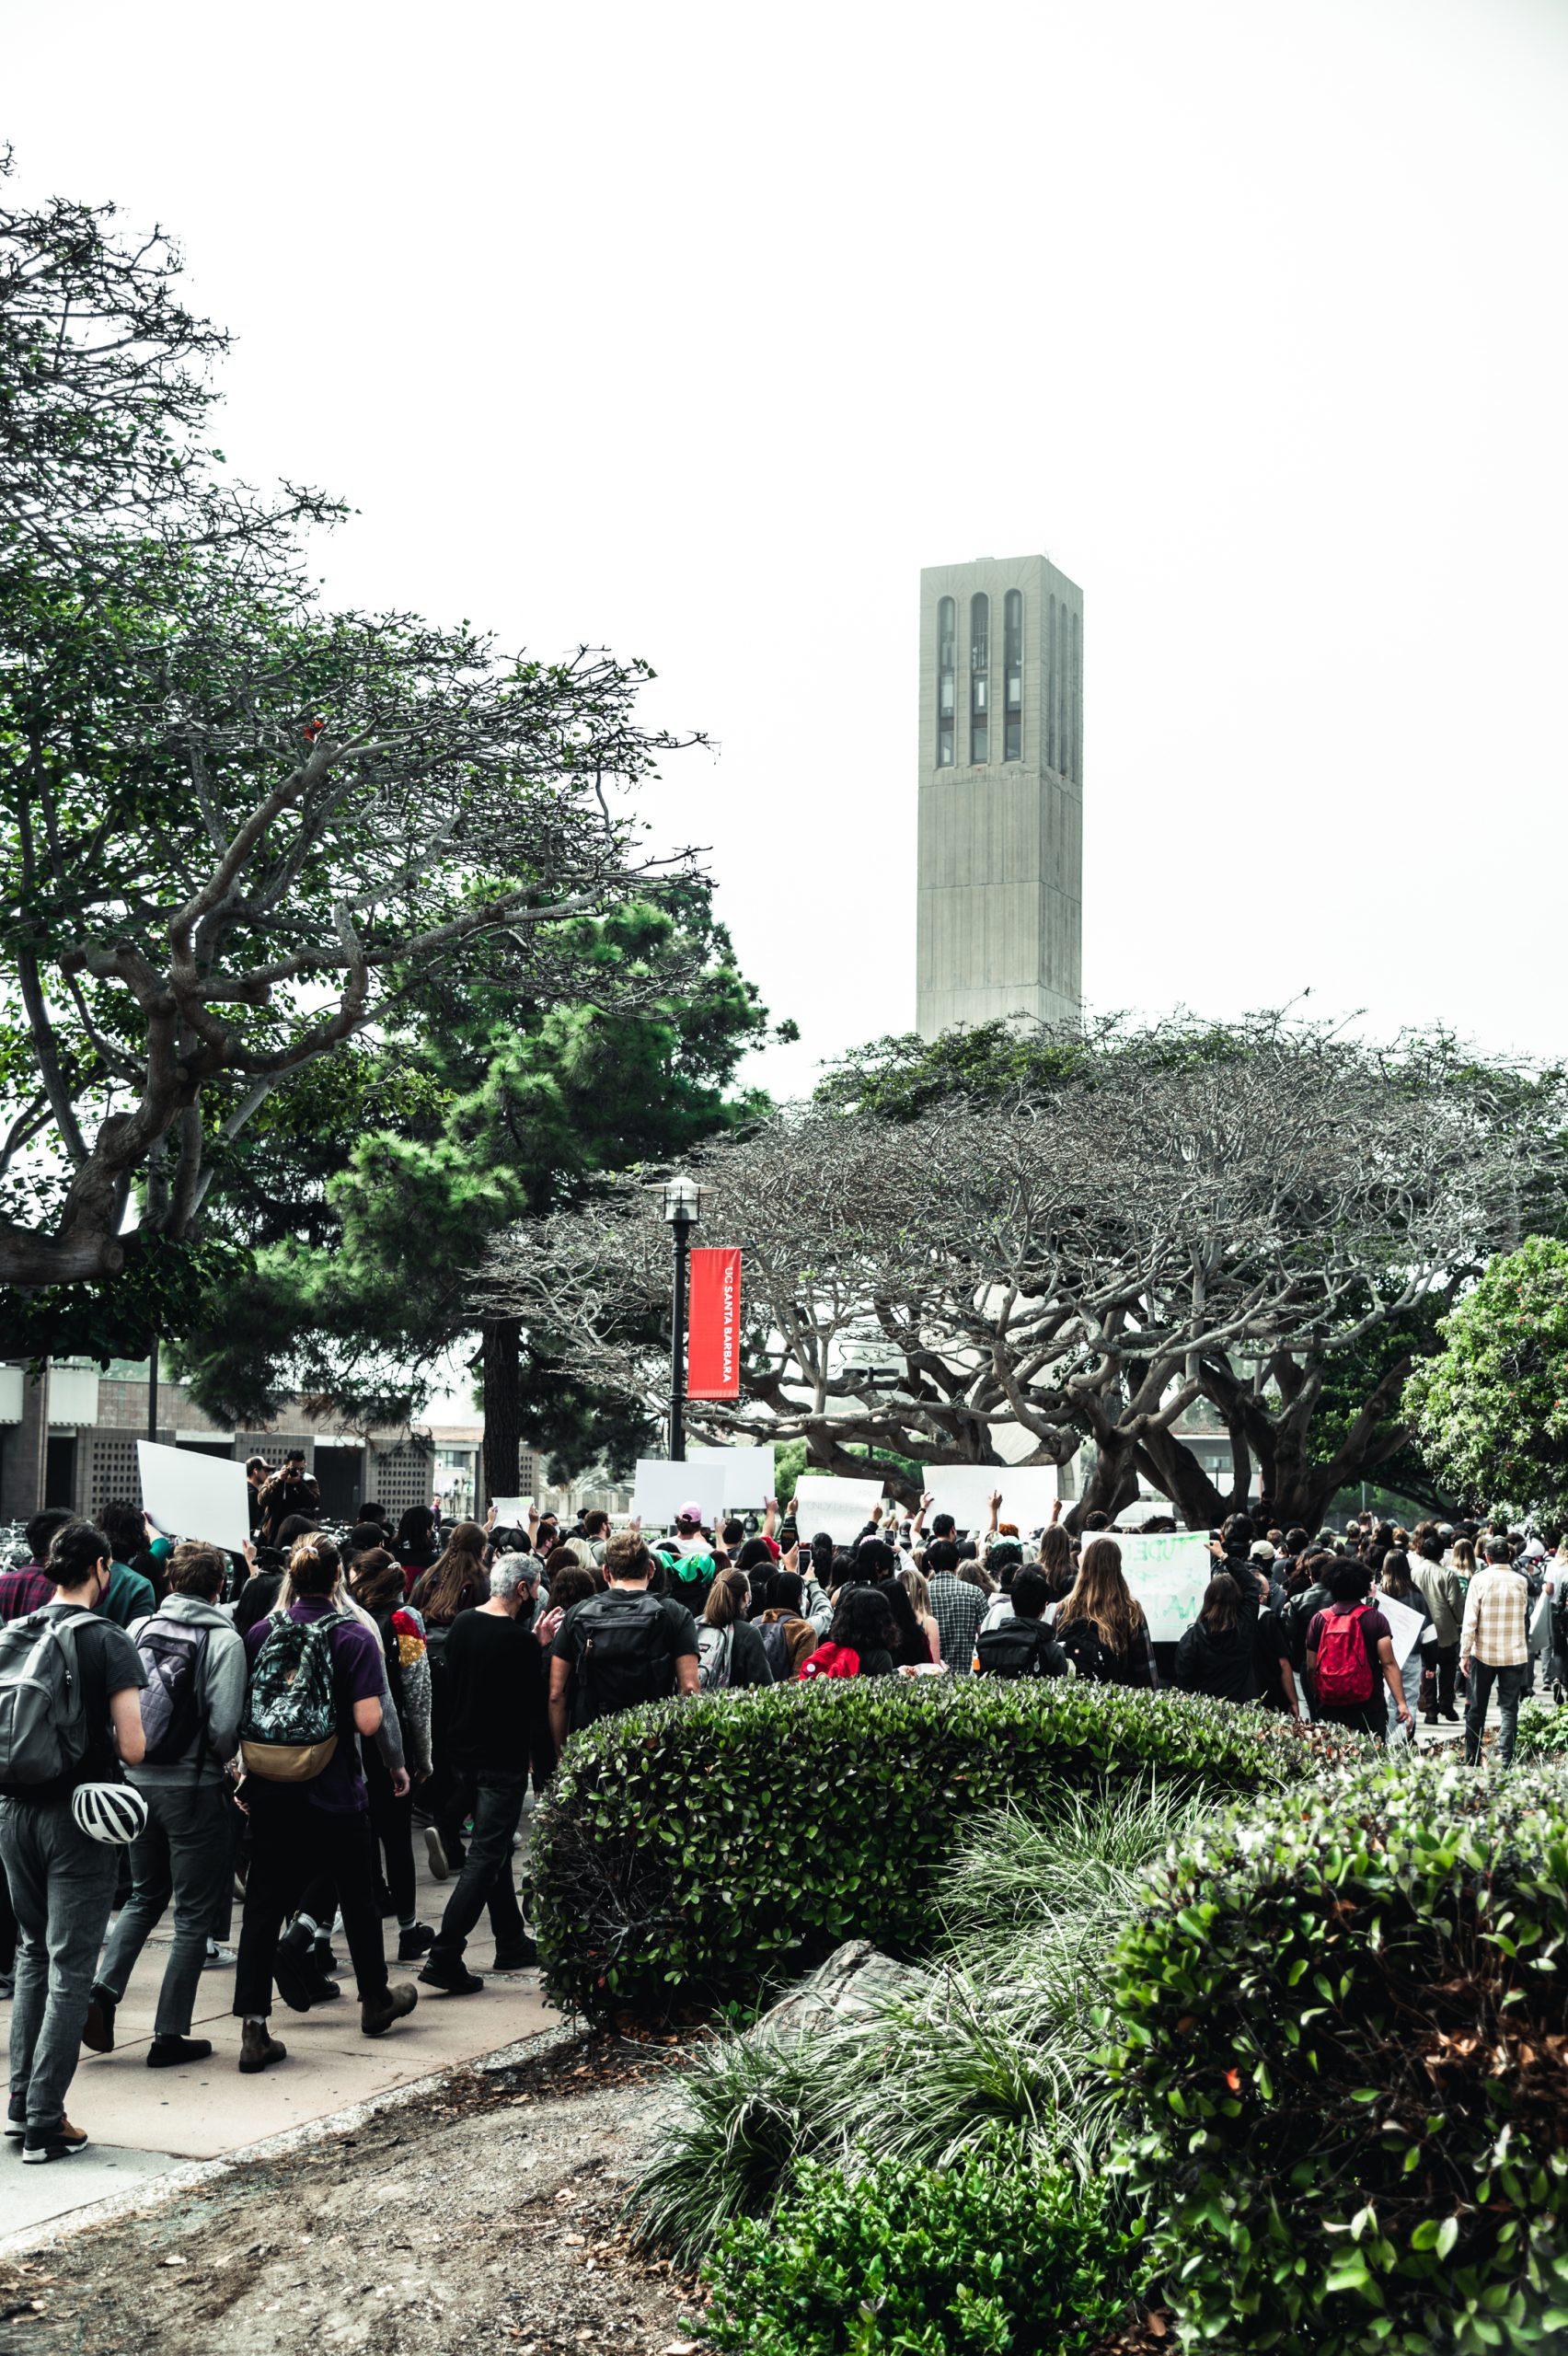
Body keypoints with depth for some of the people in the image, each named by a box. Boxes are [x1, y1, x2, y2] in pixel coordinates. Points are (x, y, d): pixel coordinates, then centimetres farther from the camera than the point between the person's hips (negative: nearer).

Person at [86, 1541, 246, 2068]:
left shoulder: (139, 1630, 3)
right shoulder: (223, 1639, -11)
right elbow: (224, 1724, -17)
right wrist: (223, 1761, 2)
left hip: (137, 1782, 5)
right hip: (194, 1788, -5)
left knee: (144, 1896, 23)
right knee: (194, 1913, 6)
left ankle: (104, 1990, 6)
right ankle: (169, 2035, 8)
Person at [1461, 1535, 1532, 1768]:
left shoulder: (1479, 1581, -8)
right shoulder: (1521, 1581, -3)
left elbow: (1470, 1621, -9)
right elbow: (1525, 1617, 9)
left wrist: (1464, 1654, -6)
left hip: (1483, 1653, 0)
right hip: (1515, 1654, 1)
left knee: (1477, 1708, 12)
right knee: (1509, 1709, 4)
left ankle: (1471, 1759, 17)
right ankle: (1506, 1760, -3)